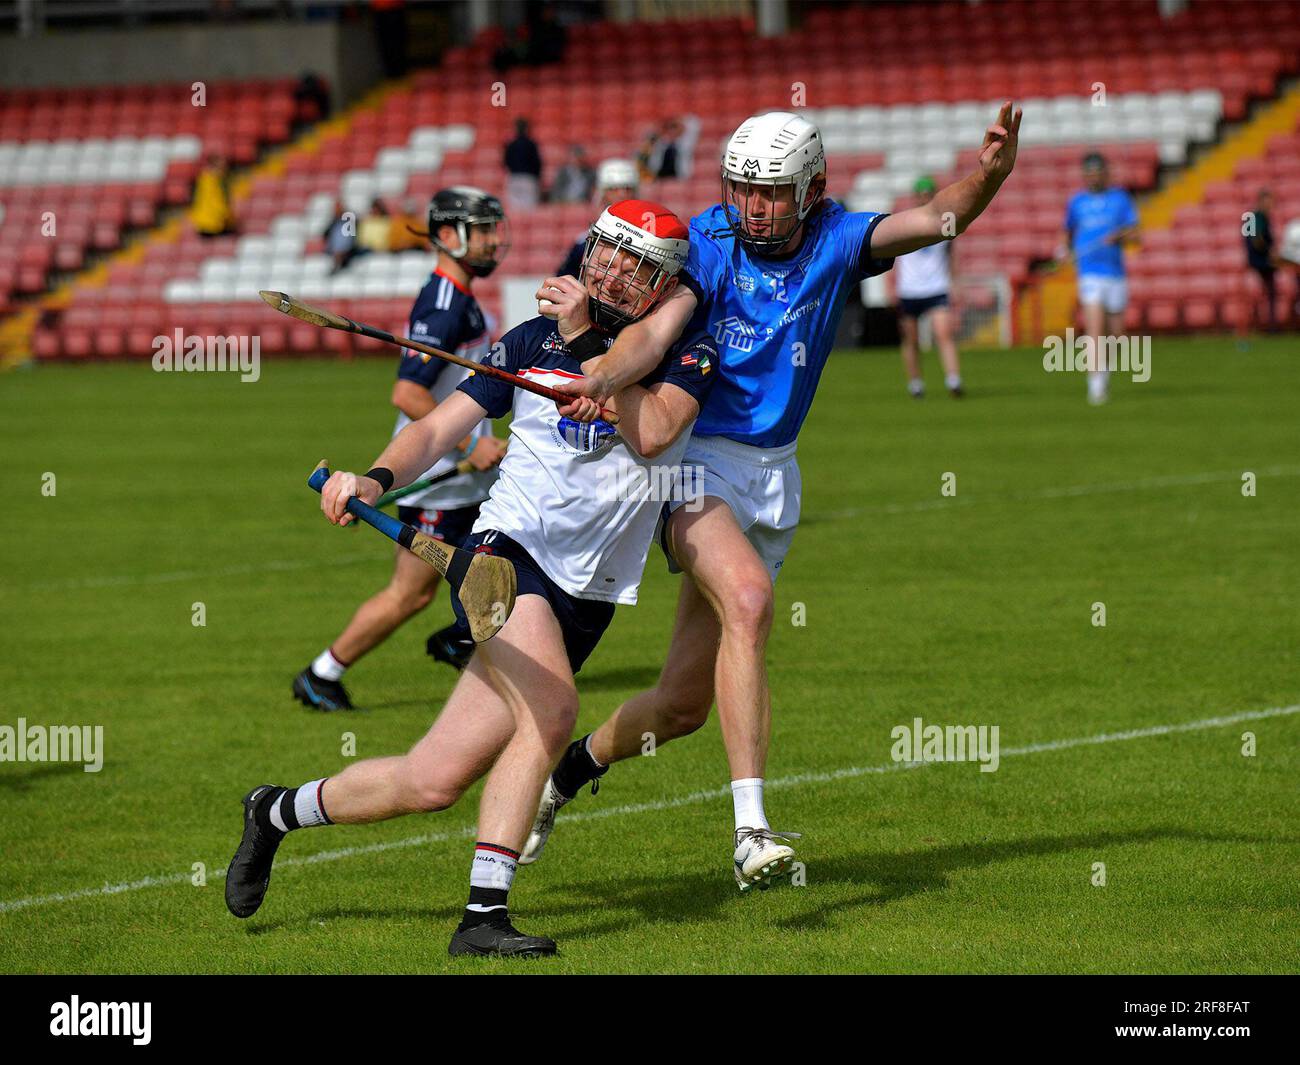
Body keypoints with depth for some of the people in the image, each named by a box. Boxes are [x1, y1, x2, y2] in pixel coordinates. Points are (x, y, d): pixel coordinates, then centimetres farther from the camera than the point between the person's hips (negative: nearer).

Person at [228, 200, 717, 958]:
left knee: (433, 783, -5)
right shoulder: (534, 341, 6)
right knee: (551, 710, -30)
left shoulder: (689, 353, 4)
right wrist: (377, 479, -15)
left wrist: (587, 342, -16)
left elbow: (651, 434, -15)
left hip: (585, 601, 3)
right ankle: (484, 915, -24)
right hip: (506, 553, -3)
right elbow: (440, 428, 4)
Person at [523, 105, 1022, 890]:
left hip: (771, 478, 4)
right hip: (693, 461, -4)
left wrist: (990, 173, -34)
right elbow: (655, 330, -25)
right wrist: (601, 379, -46)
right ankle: (750, 831, -34)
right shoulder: (707, 243, -10)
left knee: (685, 703, 5)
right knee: (749, 597, -32)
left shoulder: (835, 243, -1)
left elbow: (940, 219, -14)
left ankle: (571, 767, 35)